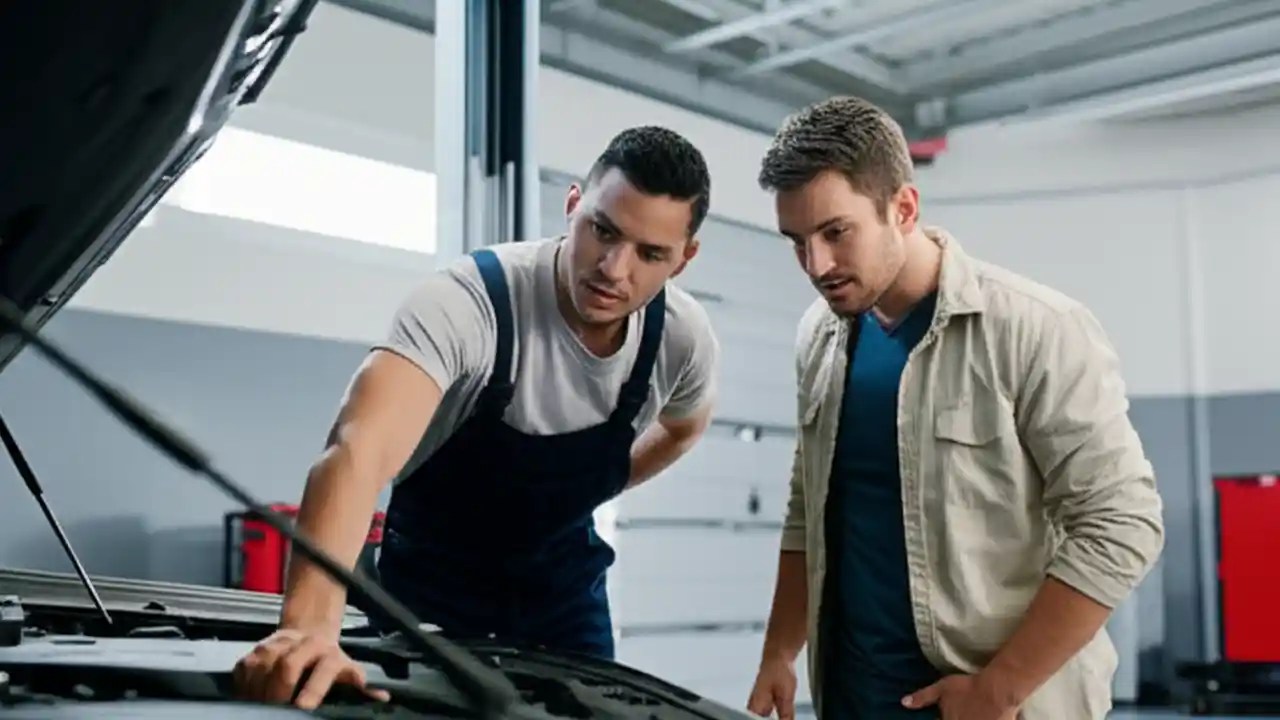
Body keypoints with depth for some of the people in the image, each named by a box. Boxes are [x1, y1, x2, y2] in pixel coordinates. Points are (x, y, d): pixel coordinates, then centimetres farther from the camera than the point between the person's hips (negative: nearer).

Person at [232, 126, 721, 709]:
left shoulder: (685, 337, -16)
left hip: (561, 580, 4)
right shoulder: (470, 299, -34)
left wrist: (590, 491, 5)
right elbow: (358, 450, -49)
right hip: (434, 575, -4)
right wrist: (311, 625, -64)